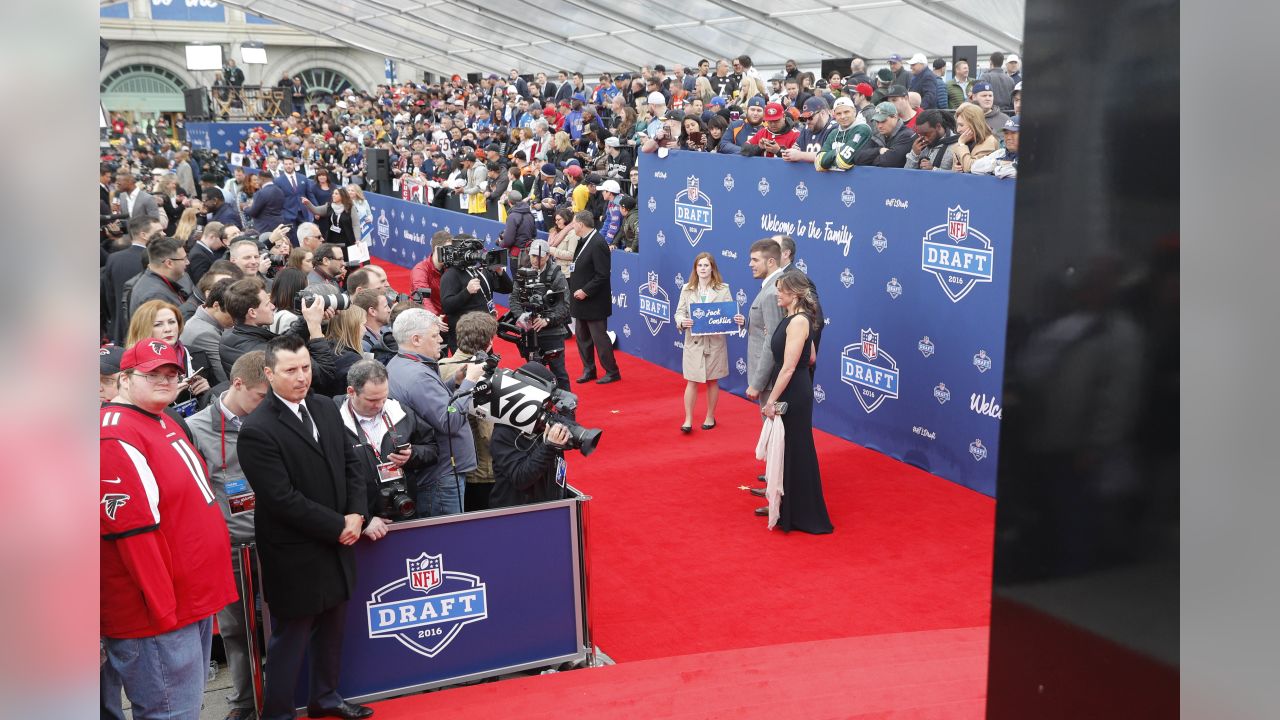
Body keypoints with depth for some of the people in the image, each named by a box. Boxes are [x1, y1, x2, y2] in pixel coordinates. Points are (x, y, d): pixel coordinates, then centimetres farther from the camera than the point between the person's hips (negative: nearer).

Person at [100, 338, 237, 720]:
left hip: (194, 600, 10)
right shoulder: (115, 437, -17)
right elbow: (133, 533, -21)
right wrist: (163, 611, -20)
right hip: (159, 615, -10)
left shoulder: (167, 426, 14)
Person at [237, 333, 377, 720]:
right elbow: (283, 499, -22)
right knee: (290, 638, 6)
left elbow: (351, 463, 9)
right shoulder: (257, 430, -19)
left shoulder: (325, 408, 4)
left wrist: (356, 515, -7)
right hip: (296, 557, -7)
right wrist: (338, 527, -17)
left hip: (338, 543, 7)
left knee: (331, 628, 21)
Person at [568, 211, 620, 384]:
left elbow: (602, 275, -23)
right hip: (581, 300, 9)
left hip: (594, 302, -9)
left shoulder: (598, 244, -20)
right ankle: (589, 370, 26)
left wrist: (585, 291, -21)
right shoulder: (583, 241, 9)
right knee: (582, 337, 15)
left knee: (599, 337, -2)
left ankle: (612, 372, 9)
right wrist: (576, 289, 7)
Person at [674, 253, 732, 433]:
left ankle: (710, 417, 27)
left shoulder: (723, 289, -1)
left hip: (715, 342, 0)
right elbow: (679, 312, 2)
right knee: (692, 381, 1)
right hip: (694, 341, 0)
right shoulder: (687, 289, 2)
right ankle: (688, 419, 8)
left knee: (712, 381, 12)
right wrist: (682, 322, -20)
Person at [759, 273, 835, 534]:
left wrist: (771, 400, -21)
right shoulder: (794, 318, 9)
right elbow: (810, 356, 17)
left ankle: (801, 515, 12)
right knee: (783, 448, 18)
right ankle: (783, 505, 31)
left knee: (795, 452, 1)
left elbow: (788, 367, -23)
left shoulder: (798, 321, -20)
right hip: (789, 391, 10)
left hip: (794, 394, -10)